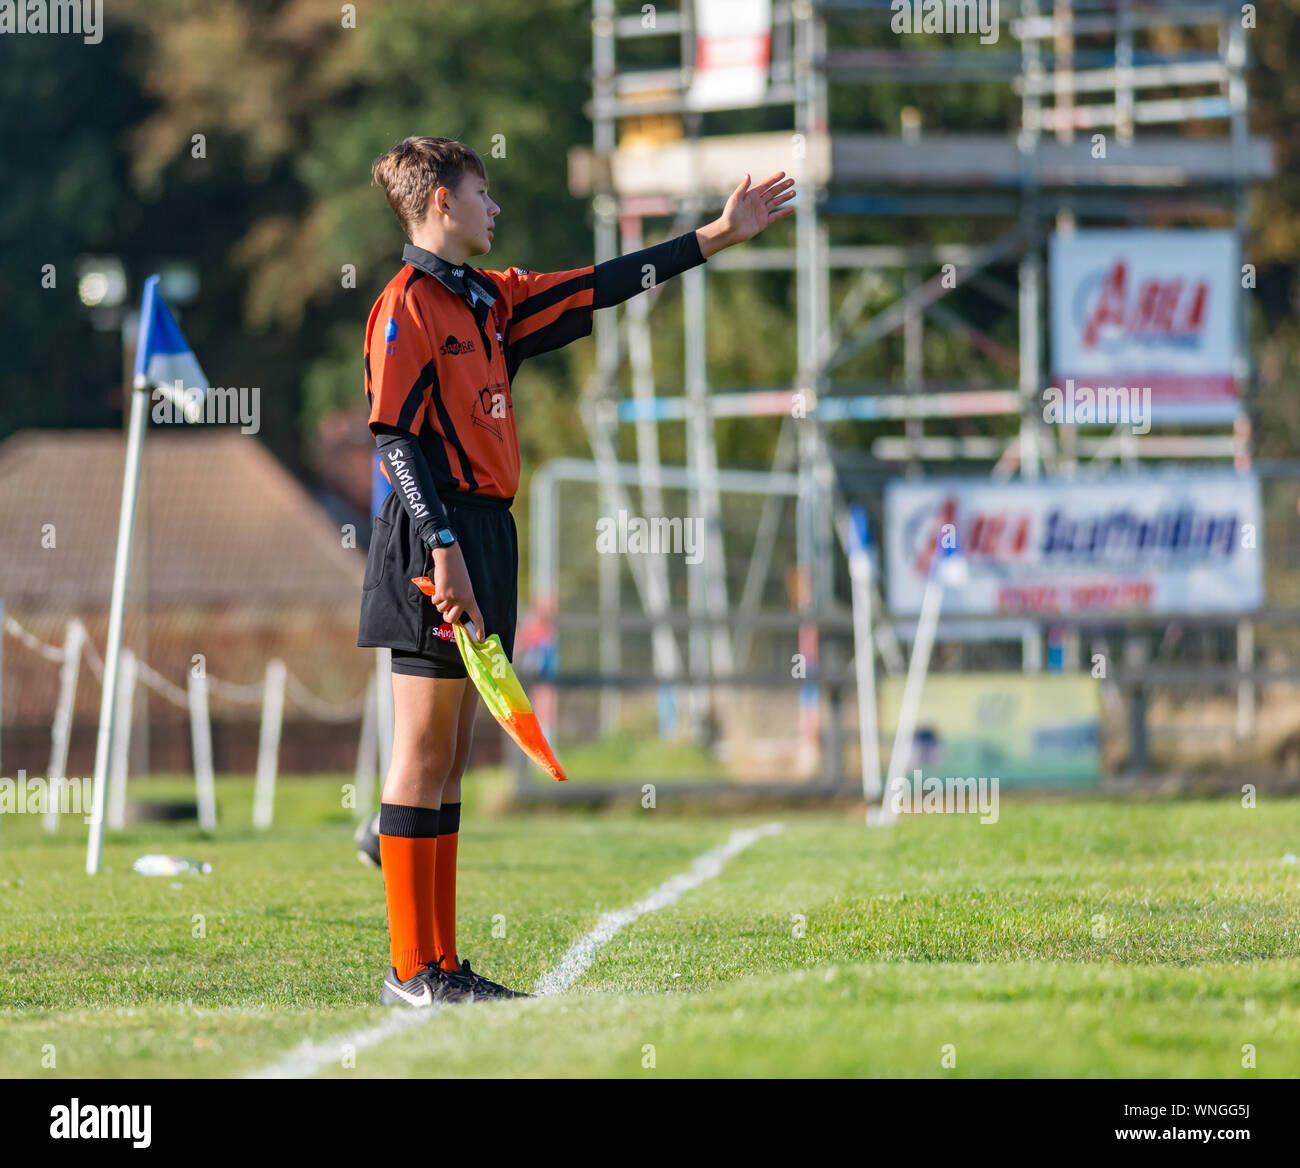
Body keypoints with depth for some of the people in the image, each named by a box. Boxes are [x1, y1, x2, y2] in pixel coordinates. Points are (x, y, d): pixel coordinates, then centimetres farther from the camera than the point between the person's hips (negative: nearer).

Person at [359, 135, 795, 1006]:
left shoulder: (490, 299, 17)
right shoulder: (408, 303, -9)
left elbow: (602, 287, 22)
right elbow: (396, 436, -16)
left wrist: (719, 237, 22)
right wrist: (444, 546, -23)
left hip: (484, 534, 9)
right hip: (437, 540, -9)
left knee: (451, 757, 9)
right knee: (424, 753, -7)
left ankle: (441, 966, 11)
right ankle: (412, 969, -5)